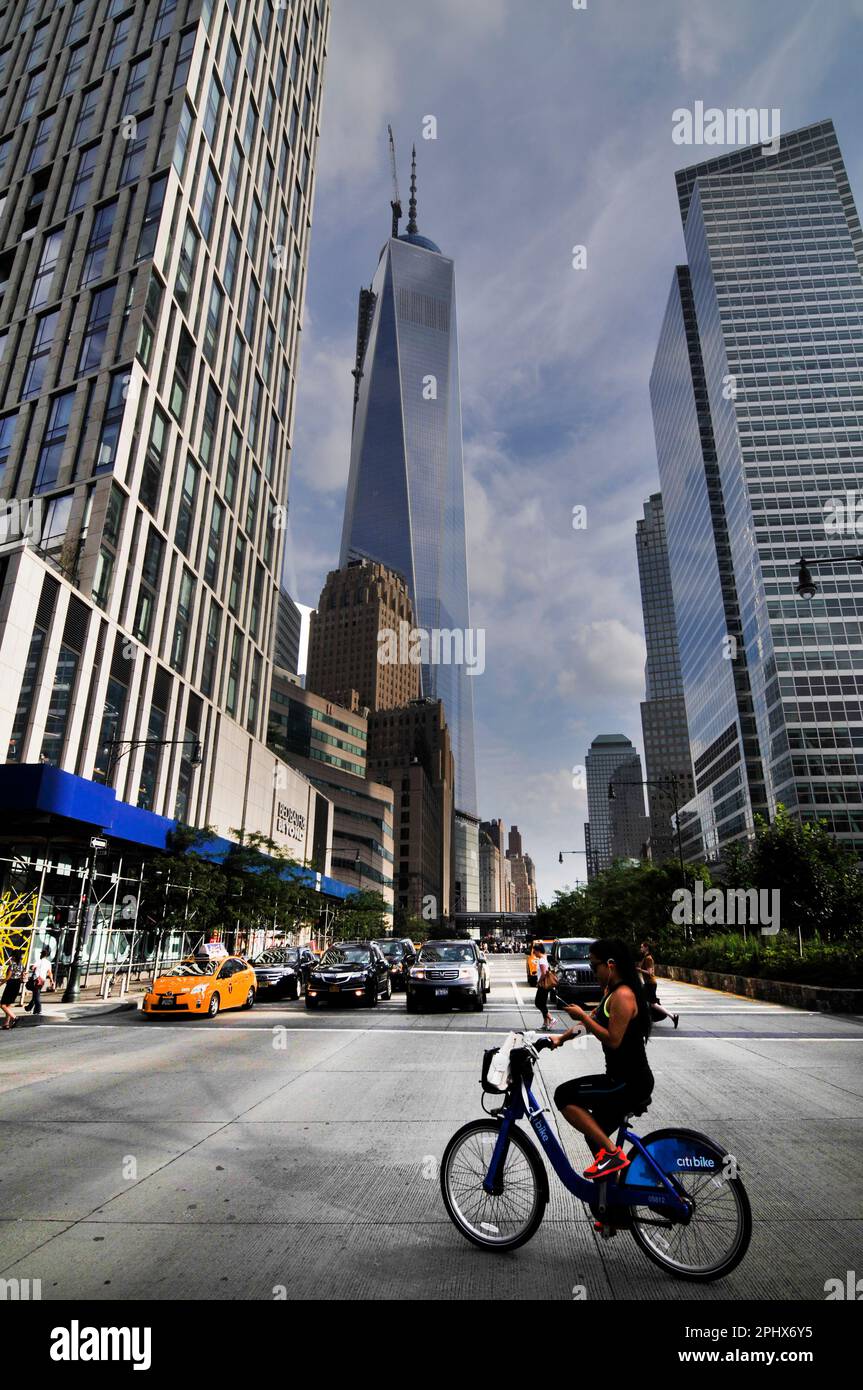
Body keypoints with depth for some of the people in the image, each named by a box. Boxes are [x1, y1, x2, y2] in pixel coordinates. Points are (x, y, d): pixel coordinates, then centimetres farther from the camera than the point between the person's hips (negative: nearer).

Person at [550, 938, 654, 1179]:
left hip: (631, 1083, -10)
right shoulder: (611, 990, 12)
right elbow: (593, 1022, 19)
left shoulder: (623, 995, -19)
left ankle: (611, 1153, -8)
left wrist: (582, 1016, -18)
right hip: (621, 1080, 10)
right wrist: (561, 1038, 9)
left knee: (564, 1095, -14)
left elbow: (613, 1040, -24)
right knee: (594, 1134, 18)